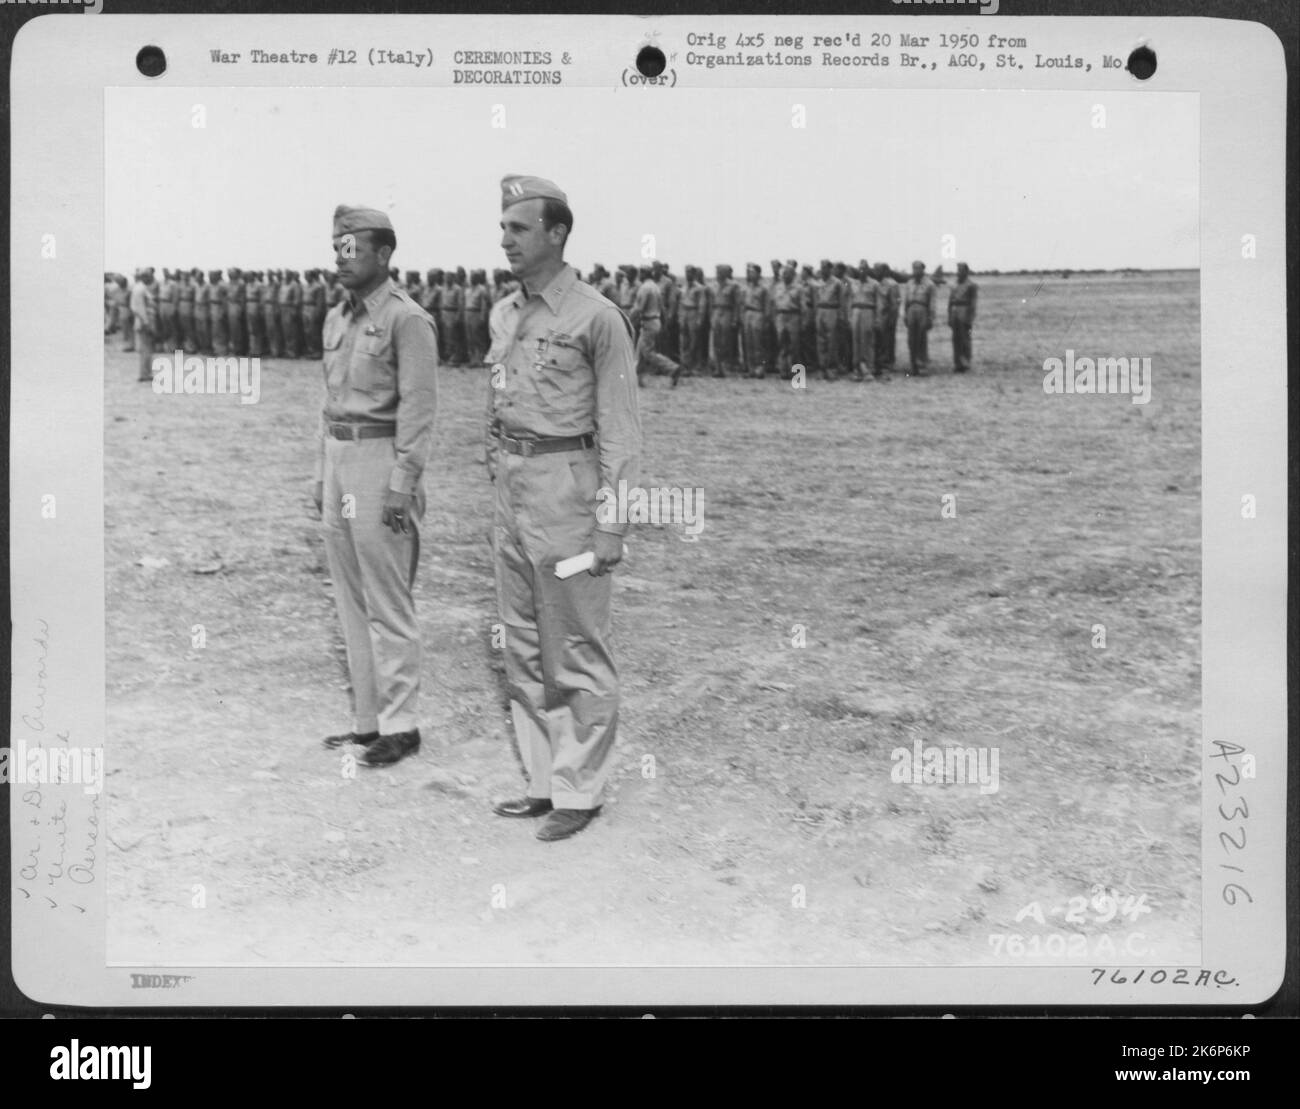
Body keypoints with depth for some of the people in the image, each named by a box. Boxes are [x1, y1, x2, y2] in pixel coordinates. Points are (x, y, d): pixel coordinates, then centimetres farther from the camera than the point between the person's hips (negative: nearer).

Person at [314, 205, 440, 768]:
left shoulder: (407, 320, -11)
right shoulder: (336, 318, 15)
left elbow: (418, 407, -16)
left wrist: (401, 487, -20)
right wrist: (322, 475, 17)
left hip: (383, 462, -9)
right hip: (338, 458, 9)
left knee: (387, 605, -4)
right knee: (352, 603, 11)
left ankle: (400, 726, 4)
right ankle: (368, 719, 19)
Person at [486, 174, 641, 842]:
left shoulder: (596, 317, -10)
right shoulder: (504, 315, 13)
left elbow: (619, 430, -12)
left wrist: (611, 524, -16)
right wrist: (497, 494, 15)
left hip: (566, 485, -8)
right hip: (510, 487, 8)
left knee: (577, 651, -1)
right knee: (523, 647, 13)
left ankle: (579, 791, 9)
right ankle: (544, 780, 24)